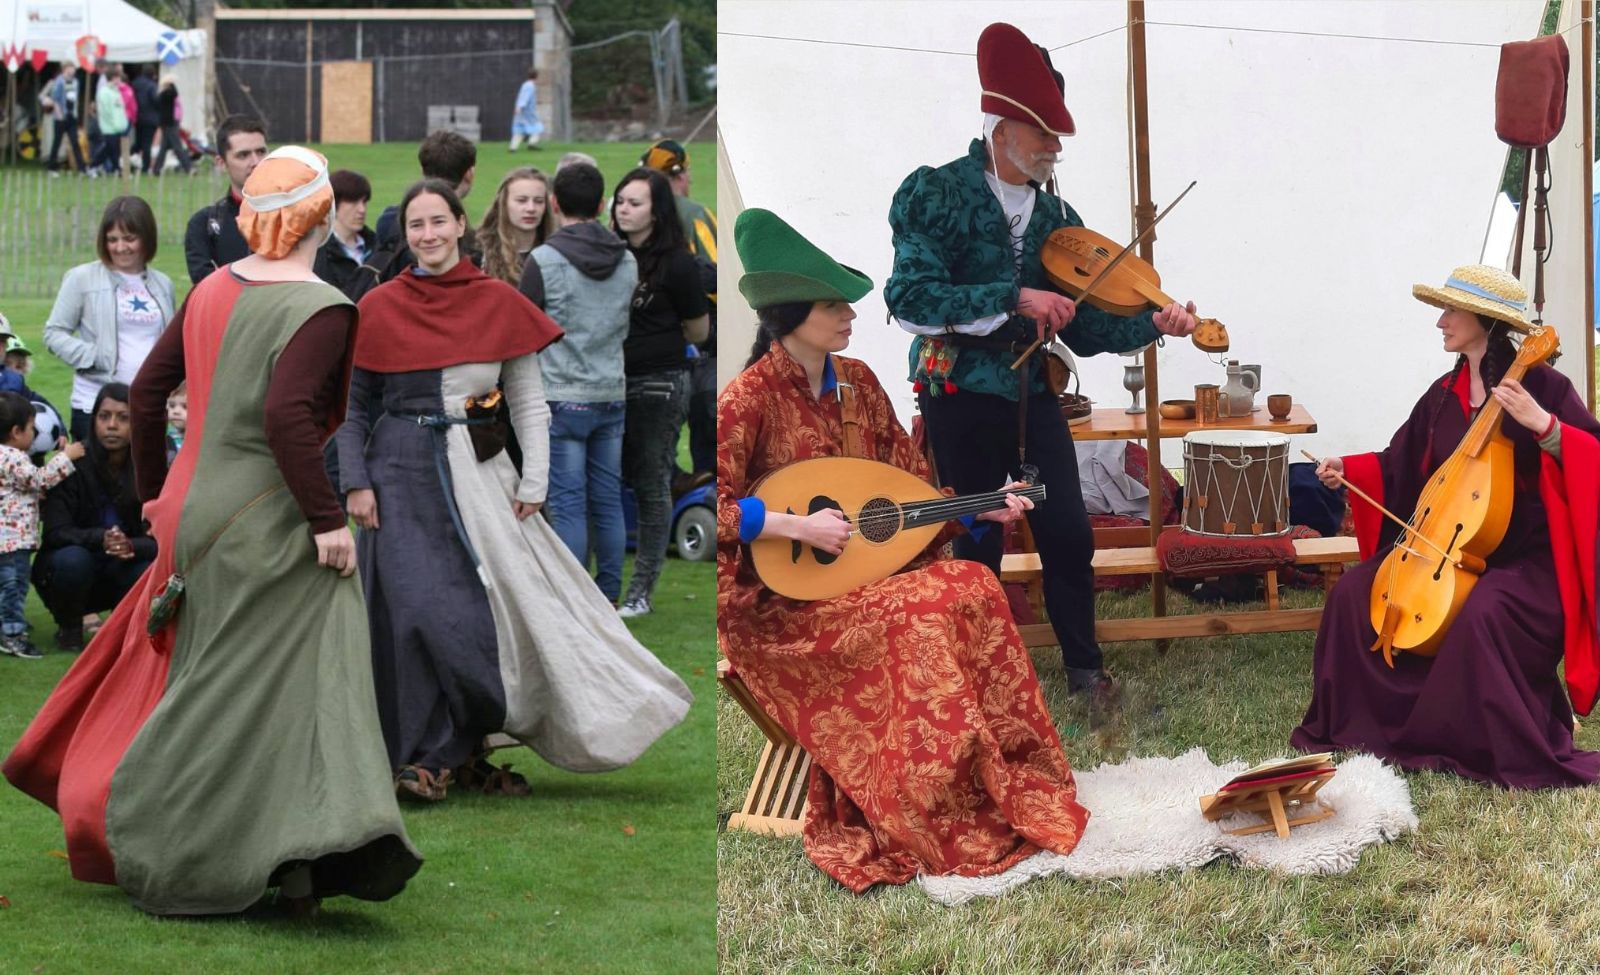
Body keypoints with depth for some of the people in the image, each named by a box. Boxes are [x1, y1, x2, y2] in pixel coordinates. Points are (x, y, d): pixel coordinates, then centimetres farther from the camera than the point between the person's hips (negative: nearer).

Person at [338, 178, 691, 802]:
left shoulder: (499, 303, 4)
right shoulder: (379, 309, 2)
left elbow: (529, 401, 6)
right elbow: (353, 407, 6)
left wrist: (533, 482, -2)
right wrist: (355, 484, -3)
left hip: (480, 472, 2)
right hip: (404, 475, -1)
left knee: (495, 604, -1)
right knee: (417, 610, -8)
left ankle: (457, 751, 14)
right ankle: (426, 757, -2)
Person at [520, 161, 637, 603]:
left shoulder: (545, 260, -12)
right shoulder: (627, 261, 5)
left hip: (563, 399, -5)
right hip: (612, 396, 5)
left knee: (568, 504, -2)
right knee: (608, 501, 10)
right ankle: (608, 598, 14)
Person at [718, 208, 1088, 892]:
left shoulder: (856, 382, 7)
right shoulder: (750, 398, -15)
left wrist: (981, 509, -1)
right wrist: (797, 527, -26)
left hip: (867, 569, 7)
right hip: (776, 605, -7)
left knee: (975, 587, -18)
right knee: (922, 614, -28)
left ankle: (1005, 781, -11)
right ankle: (921, 826, -18)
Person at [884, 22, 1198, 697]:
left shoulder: (1056, 218, 8)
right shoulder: (935, 195, -8)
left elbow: (1083, 329, 5)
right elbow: (911, 297, -21)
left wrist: (1150, 324, -12)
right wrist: (1014, 299, -25)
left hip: (1032, 394, 4)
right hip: (962, 395, -4)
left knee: (1068, 534, 0)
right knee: (980, 546, 3)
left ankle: (1083, 664, 16)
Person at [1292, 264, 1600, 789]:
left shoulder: (1542, 386, -9)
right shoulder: (1444, 395, 11)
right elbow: (1402, 463, 20)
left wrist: (1543, 425, -32)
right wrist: (1347, 468, 5)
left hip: (1525, 559, -7)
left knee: (1483, 612, -37)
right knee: (1355, 591, -7)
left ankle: (1520, 756, -22)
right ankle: (1356, 723, 7)